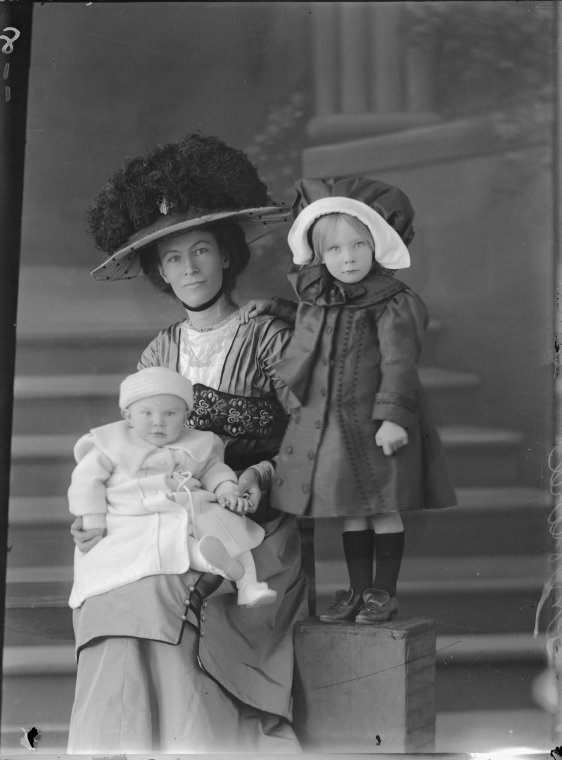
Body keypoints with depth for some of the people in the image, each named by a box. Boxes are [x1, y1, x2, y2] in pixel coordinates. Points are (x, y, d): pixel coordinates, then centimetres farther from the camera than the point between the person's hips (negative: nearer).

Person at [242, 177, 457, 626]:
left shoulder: (393, 304, -11)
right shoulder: (316, 297, 6)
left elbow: (399, 363, -15)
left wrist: (393, 417, -20)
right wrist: (272, 308, 20)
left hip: (376, 423, -5)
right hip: (324, 423, 5)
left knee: (384, 508, 4)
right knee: (349, 512, 12)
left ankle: (384, 594, 14)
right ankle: (357, 591, 21)